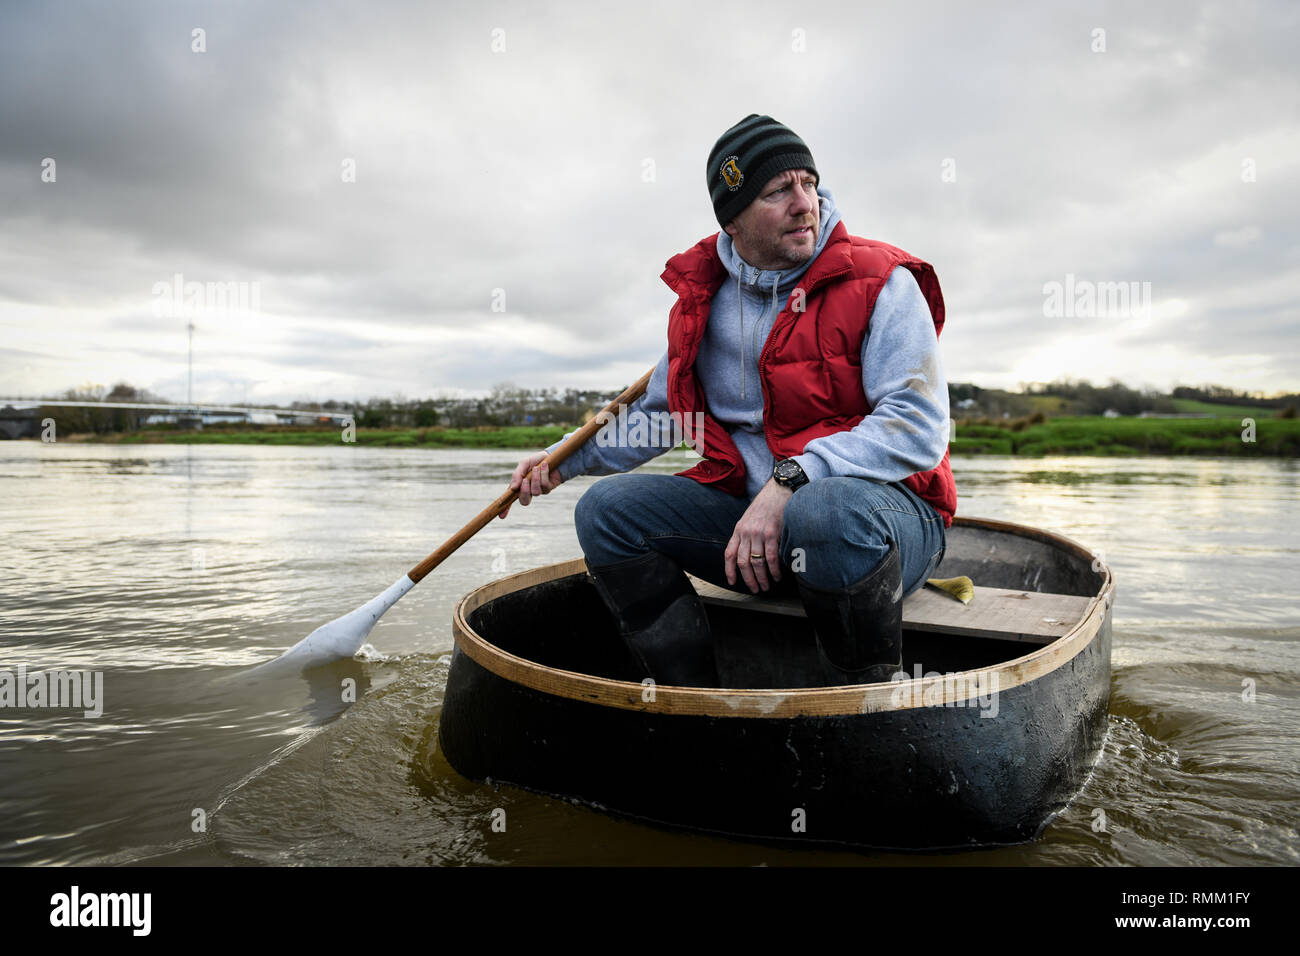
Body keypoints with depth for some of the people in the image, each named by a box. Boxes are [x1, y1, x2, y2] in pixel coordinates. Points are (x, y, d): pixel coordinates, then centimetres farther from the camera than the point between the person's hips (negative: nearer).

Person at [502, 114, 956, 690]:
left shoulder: (881, 282, -7)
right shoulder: (704, 300, 9)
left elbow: (920, 427, -18)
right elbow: (658, 415, 22)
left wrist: (790, 482, -28)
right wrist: (566, 459, 11)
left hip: (884, 502, -5)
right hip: (750, 514, 5)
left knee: (828, 511, -40)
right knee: (607, 507, -8)